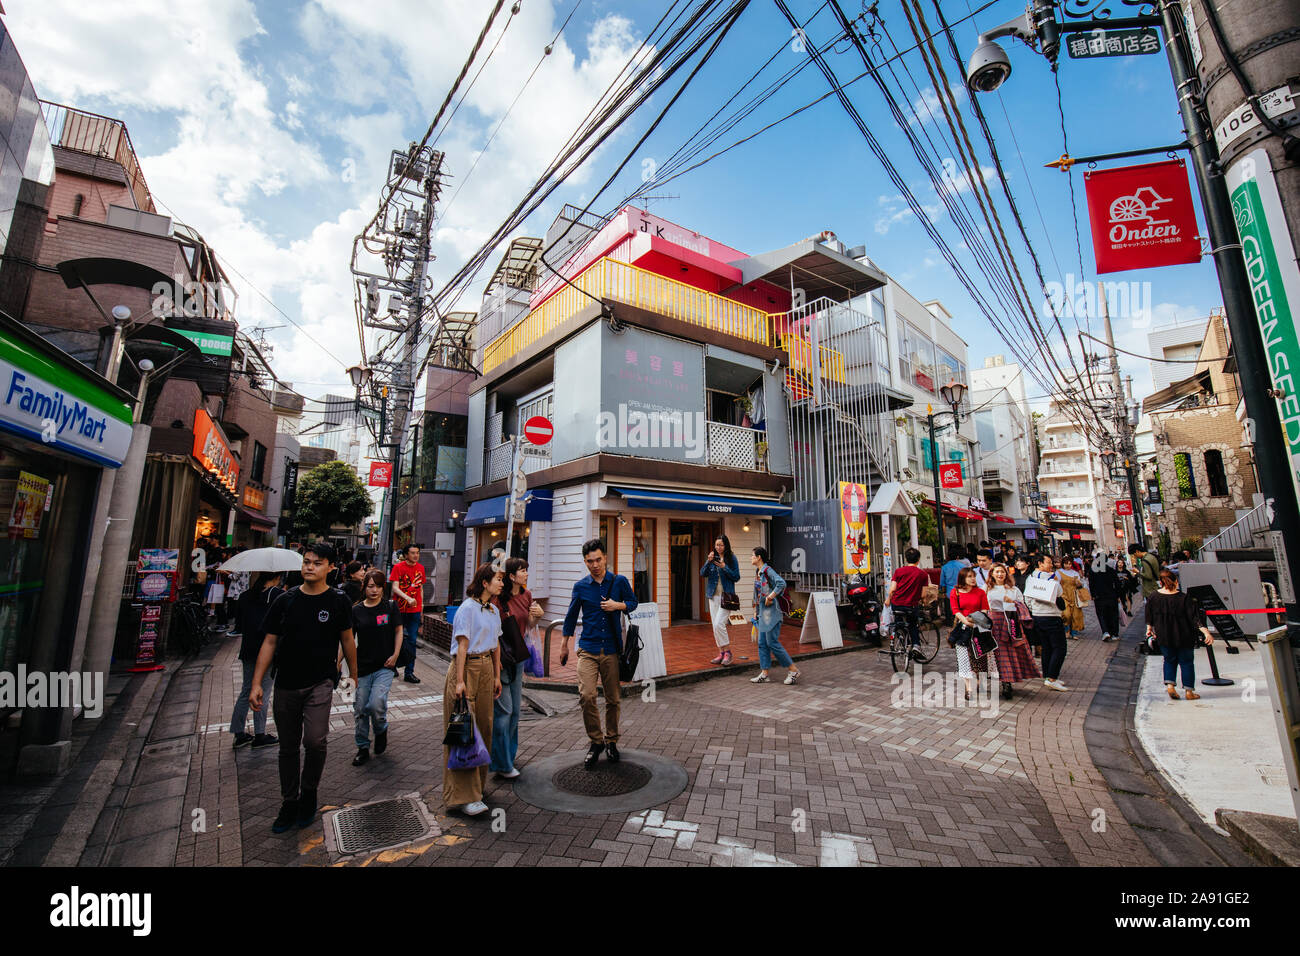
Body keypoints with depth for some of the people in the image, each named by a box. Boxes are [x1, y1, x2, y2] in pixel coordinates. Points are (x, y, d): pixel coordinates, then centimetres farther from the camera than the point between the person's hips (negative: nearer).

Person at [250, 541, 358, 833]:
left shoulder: (338, 601, -4)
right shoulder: (285, 601, 1)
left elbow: (347, 640, 6)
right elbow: (270, 642, 5)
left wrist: (353, 675, 10)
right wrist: (256, 683, 0)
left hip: (320, 682, -3)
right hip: (286, 684, 3)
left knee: (315, 741, -16)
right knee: (288, 747, 13)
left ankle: (309, 792, 11)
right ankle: (290, 803, 32)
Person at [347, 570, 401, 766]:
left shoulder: (390, 607, 0)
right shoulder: (356, 610, 1)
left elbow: (398, 632, 7)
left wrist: (395, 655, -2)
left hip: (385, 666, -2)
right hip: (362, 667, 2)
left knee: (377, 703, -15)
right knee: (360, 709, 7)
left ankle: (381, 731, 17)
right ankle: (362, 748, 27)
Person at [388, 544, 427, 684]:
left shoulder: (420, 568, 7)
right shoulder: (398, 567, -5)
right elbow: (395, 588, -12)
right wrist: (408, 598, -27)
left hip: (415, 610, 3)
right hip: (399, 609, -3)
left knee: (412, 641, 2)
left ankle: (409, 672, 8)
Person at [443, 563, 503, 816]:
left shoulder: (494, 610, 11)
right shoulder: (468, 608, -13)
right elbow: (462, 646, -16)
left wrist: (497, 676, 16)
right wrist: (459, 680, -18)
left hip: (486, 668, 8)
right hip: (467, 668, -8)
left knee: (484, 726, 12)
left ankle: (478, 783, 28)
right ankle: (464, 796, 1)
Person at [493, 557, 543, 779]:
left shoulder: (527, 595, 5)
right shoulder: (499, 597, -17)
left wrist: (537, 616, -6)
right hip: (499, 656, -7)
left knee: (515, 707, 15)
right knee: (504, 709, -2)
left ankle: (509, 756, 32)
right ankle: (502, 764, 12)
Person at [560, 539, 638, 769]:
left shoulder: (619, 581, 0)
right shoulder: (580, 587, 2)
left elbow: (633, 602, 13)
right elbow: (571, 616, 13)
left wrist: (618, 606, -9)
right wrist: (564, 645, 18)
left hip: (612, 649, 0)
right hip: (588, 649, 0)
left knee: (613, 698, 8)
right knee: (586, 696, -13)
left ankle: (611, 741, 29)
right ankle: (596, 741, 8)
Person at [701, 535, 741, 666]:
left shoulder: (732, 558, -3)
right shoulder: (712, 557, 7)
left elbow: (736, 577, -7)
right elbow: (702, 574, 0)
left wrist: (724, 567, -18)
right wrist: (708, 562, -16)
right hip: (713, 595, 5)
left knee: (719, 624, -15)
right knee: (715, 625, 7)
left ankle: (727, 652, 1)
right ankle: (721, 653, 19)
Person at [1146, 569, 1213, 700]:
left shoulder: (1153, 596, -5)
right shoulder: (1184, 598, -14)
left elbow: (1149, 616, 6)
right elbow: (1195, 617, -17)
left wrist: (1149, 628, 20)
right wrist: (1205, 632, -14)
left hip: (1163, 637, 2)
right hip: (1183, 637, -2)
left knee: (1169, 660, 18)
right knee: (1186, 662, 12)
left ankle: (1169, 684, 5)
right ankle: (1189, 692, 16)